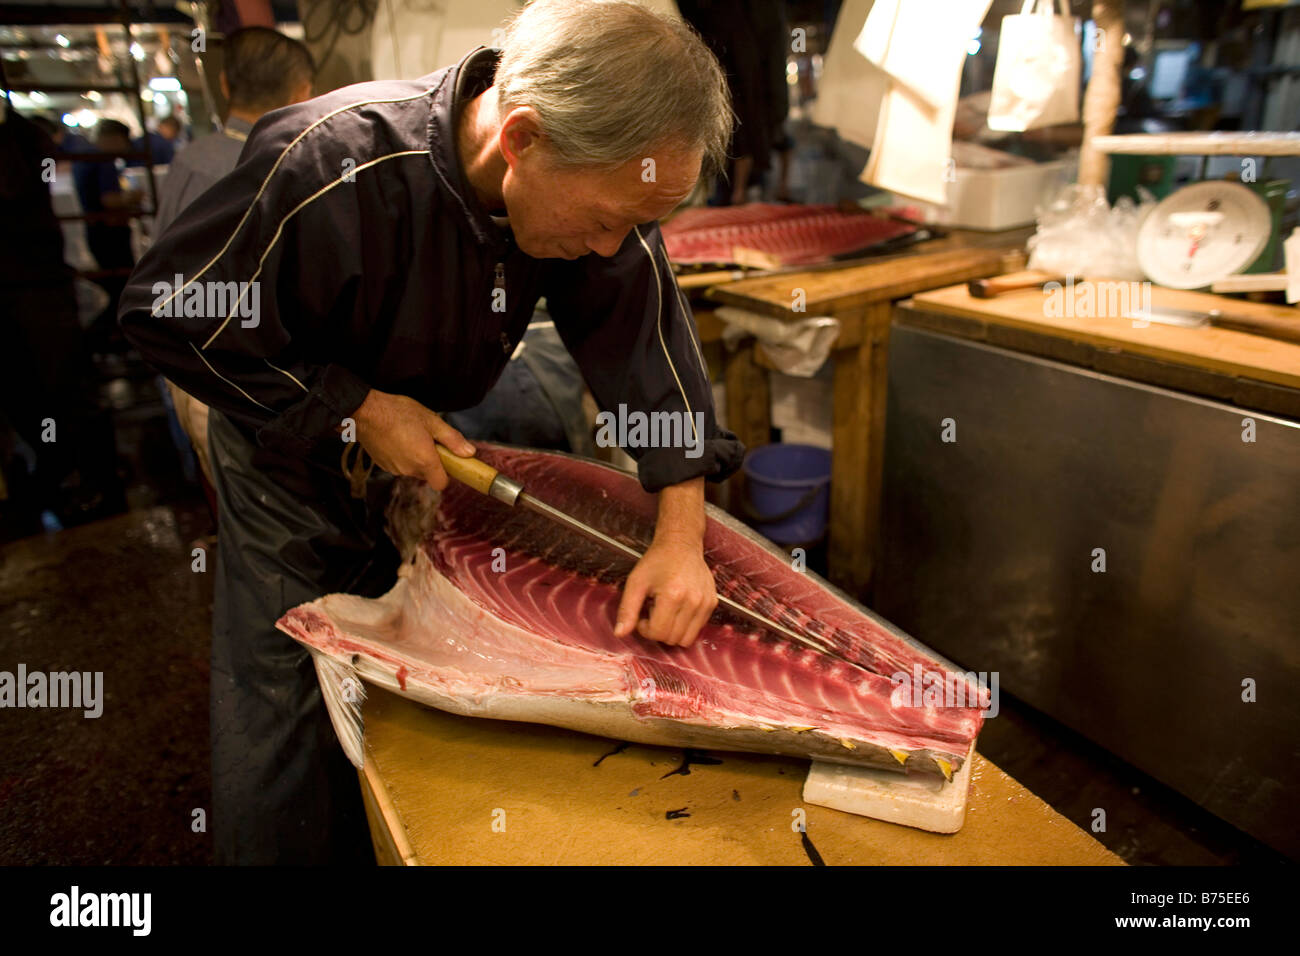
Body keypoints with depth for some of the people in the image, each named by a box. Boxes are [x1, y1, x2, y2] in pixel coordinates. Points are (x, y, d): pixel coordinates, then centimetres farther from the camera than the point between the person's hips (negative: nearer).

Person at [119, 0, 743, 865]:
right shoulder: (331, 169, -34)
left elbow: (651, 339, -16)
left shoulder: (601, 186, -19)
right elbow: (165, 313, -22)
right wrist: (358, 409, -26)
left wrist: (683, 533, -26)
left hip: (438, 446, 4)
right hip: (294, 450, -4)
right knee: (285, 726, 0)